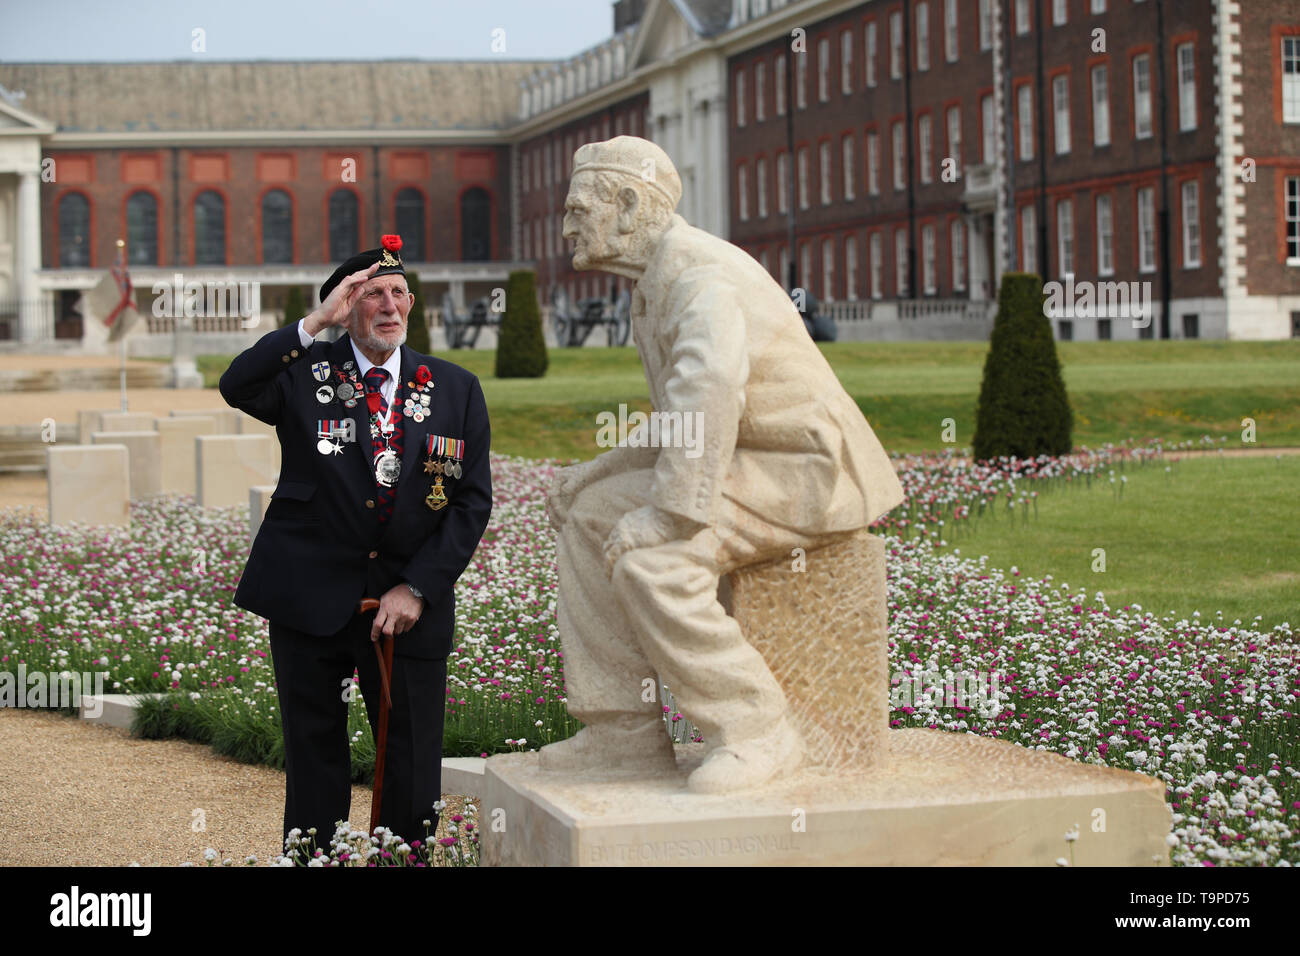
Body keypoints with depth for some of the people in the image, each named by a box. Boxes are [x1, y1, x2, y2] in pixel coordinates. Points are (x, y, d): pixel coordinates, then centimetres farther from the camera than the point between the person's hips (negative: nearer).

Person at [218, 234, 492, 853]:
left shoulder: (456, 390, 5)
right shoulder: (305, 373, 0)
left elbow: (472, 500, 2)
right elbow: (236, 388, -21)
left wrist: (418, 588, -8)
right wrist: (316, 322, -26)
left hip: (410, 603, 1)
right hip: (310, 598, -1)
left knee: (412, 762, 5)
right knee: (313, 755, 9)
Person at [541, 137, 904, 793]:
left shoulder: (703, 275, -20)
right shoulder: (657, 284, 15)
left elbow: (710, 400, -37)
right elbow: (682, 428, 23)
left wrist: (667, 512, -34)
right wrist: (598, 471, 12)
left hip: (808, 473, -10)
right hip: (753, 466, 10)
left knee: (651, 561, -28)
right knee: (590, 516, 5)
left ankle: (755, 733, -15)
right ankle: (625, 731, 3)